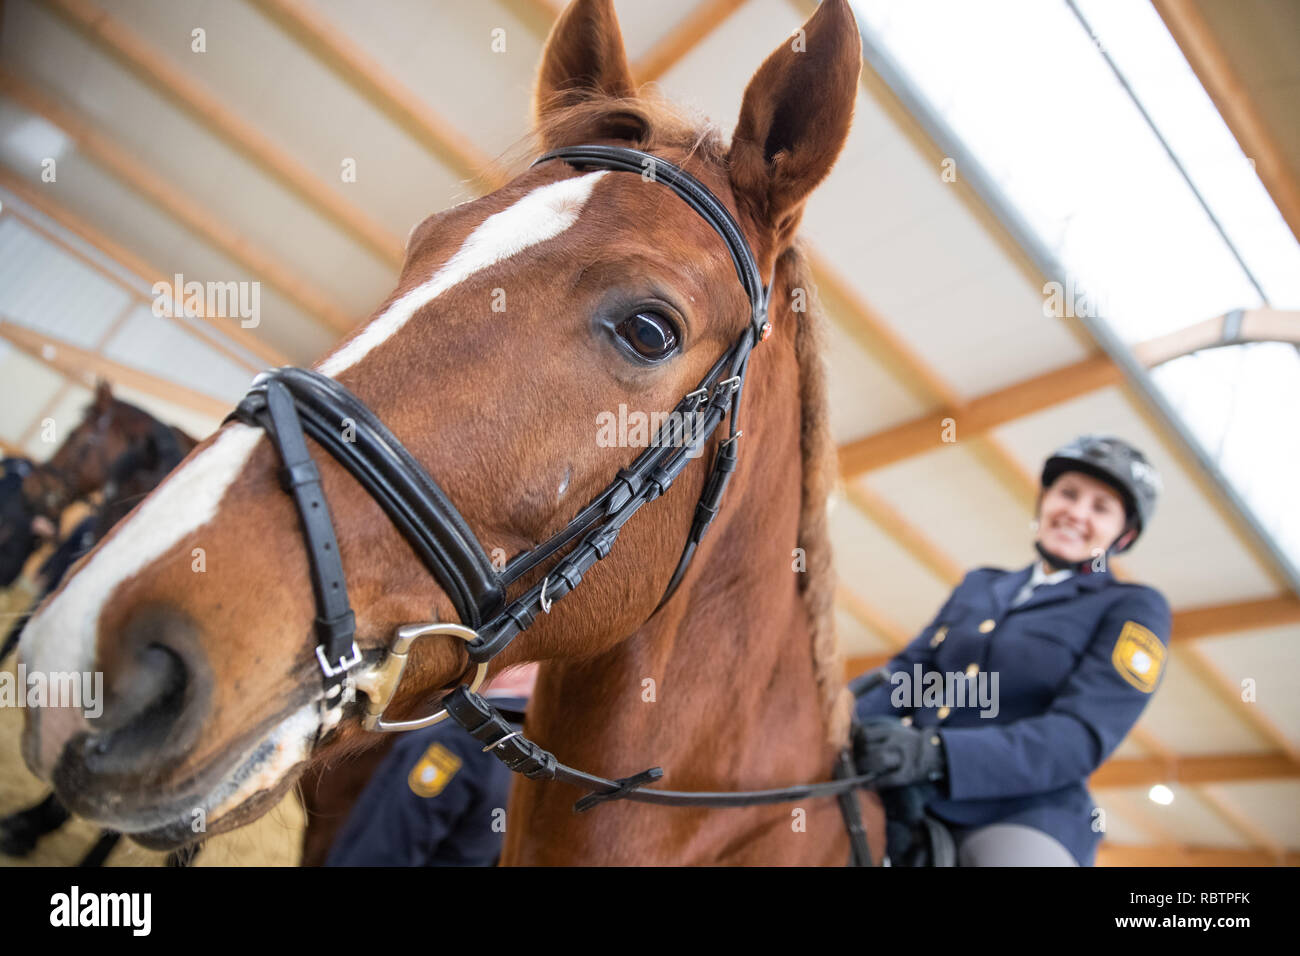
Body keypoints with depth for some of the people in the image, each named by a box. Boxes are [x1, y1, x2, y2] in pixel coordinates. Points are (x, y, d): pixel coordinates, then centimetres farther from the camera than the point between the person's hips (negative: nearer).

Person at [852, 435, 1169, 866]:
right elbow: (907, 671, 13)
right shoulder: (978, 584, 20)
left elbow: (1081, 737, -9)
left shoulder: (1134, 609, 4)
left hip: (1025, 816, -4)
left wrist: (937, 754, -24)